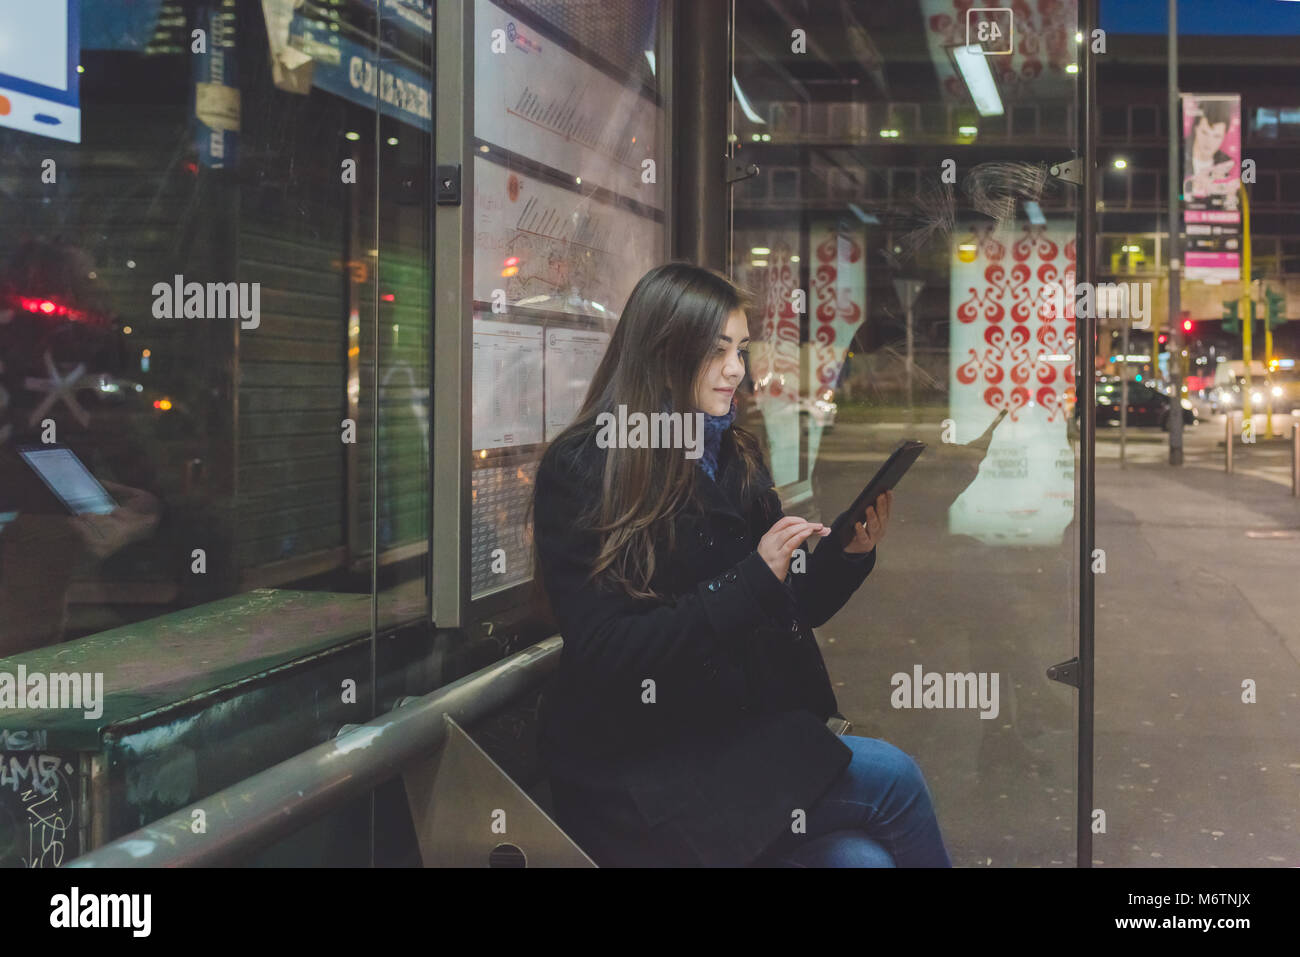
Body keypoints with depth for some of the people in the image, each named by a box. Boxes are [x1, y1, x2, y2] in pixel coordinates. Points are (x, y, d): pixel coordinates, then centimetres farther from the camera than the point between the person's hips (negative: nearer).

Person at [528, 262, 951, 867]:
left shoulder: (736, 459, 10)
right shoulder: (579, 471, -10)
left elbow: (787, 616, 14)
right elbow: (604, 653, -17)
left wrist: (849, 554, -6)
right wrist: (751, 579, -23)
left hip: (746, 736, 6)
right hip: (634, 767, -6)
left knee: (862, 855, -21)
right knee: (888, 777, -20)